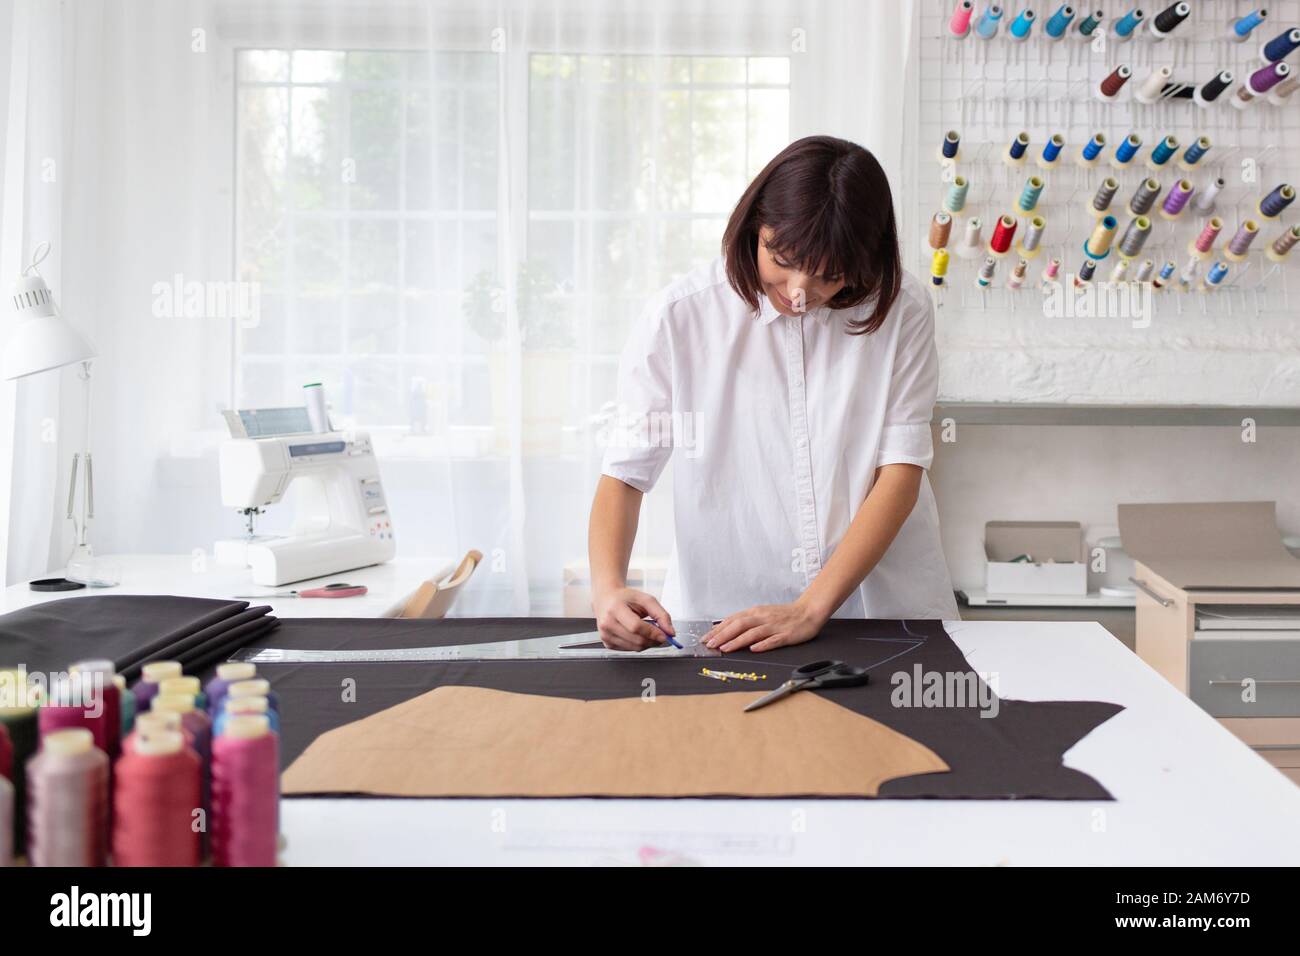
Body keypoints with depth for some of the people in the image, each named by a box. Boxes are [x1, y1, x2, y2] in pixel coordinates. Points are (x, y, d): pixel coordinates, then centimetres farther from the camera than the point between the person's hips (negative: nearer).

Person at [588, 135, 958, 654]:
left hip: (883, 605, 5)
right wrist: (607, 588, -26)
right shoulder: (677, 317, -8)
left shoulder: (902, 310, -5)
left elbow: (901, 470, -8)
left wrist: (810, 609, -18)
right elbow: (625, 473, -7)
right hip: (722, 619, -5)